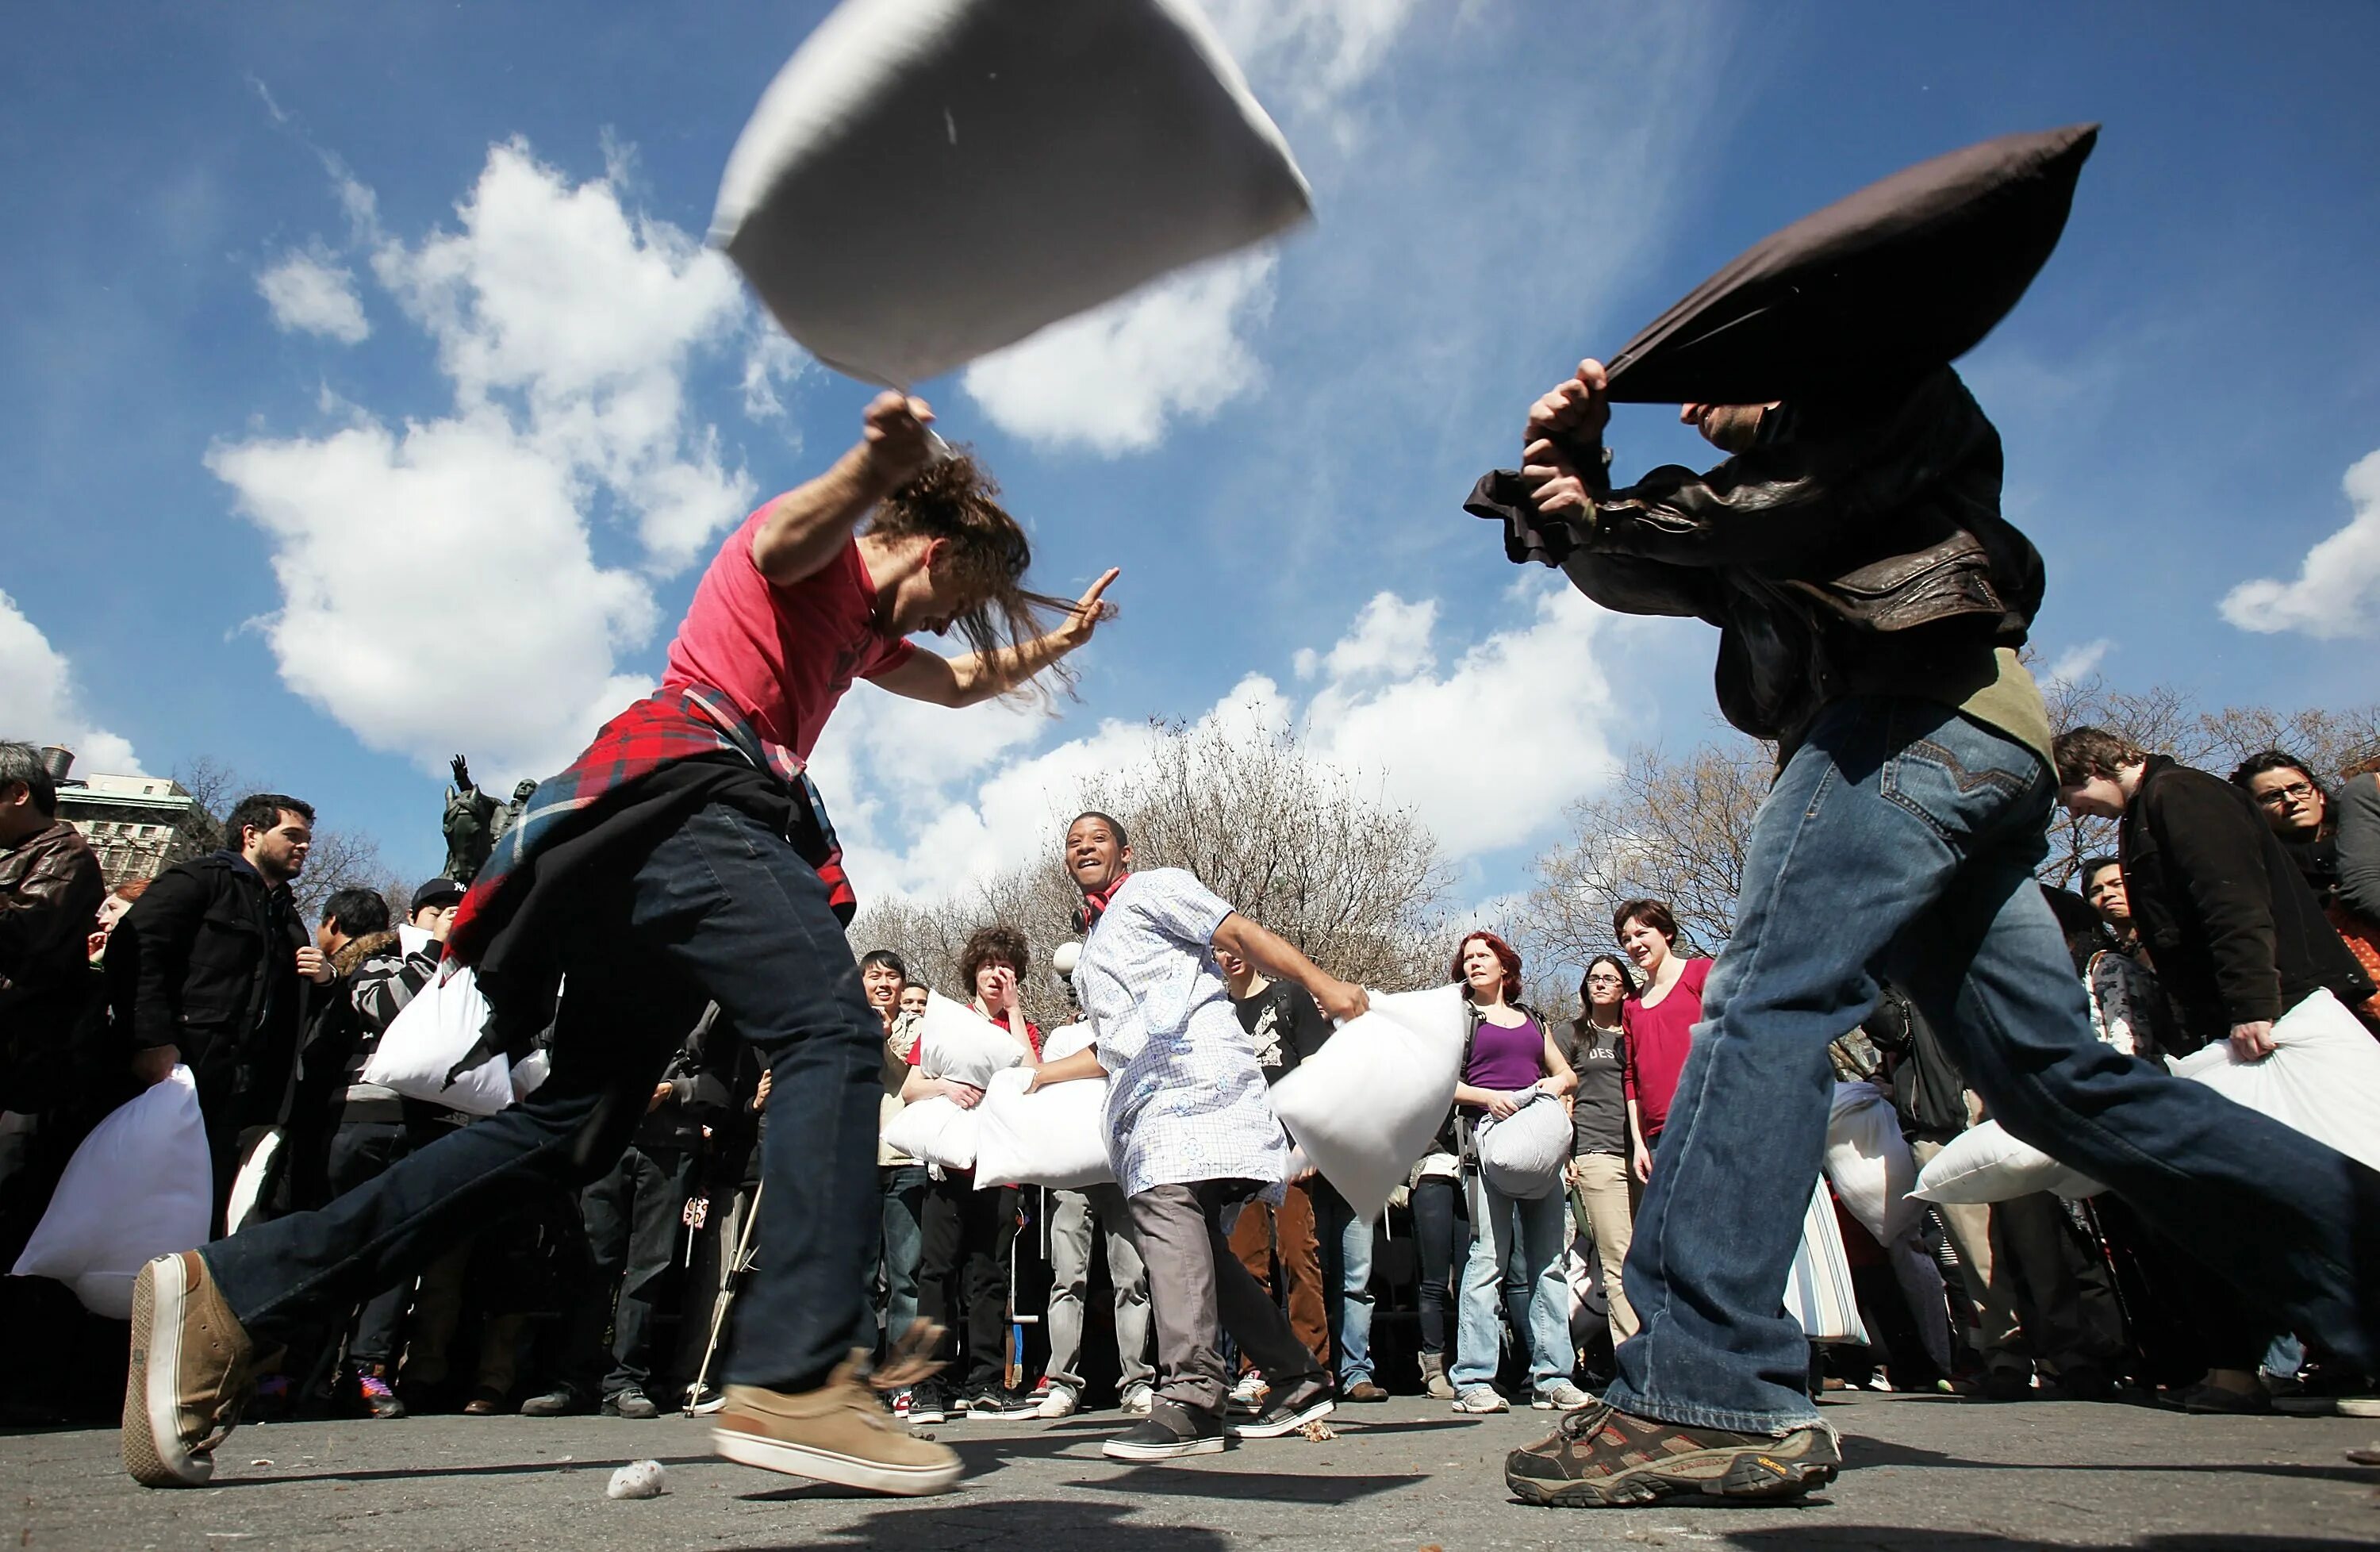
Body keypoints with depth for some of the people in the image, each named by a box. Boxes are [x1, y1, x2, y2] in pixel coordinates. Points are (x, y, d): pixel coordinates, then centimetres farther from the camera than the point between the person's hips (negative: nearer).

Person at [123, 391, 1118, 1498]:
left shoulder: (860, 629, 34)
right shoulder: (820, 558, 7)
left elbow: (962, 684, 47)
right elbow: (788, 532, -18)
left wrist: (1055, 644, 37)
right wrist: (874, 465, -37)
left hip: (650, 852, 10)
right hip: (686, 790, -10)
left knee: (570, 1124, 5)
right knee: (832, 1030, -26)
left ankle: (229, 1291, 7)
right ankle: (796, 1375, -36)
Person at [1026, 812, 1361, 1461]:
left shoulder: (1151, 889, 8)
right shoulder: (1090, 951, 31)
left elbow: (1242, 933, -2)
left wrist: (1320, 982, -13)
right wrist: (1032, 1077, 27)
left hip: (1192, 1068, -8)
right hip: (1145, 1097, 9)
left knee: (1164, 1205, -26)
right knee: (1195, 1244, 5)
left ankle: (1190, 1398, -32)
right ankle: (1297, 1377, 14)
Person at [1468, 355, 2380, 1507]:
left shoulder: (1884, 384, 17)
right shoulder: (1747, 533, 36)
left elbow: (1797, 500, -3)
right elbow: (1633, 573, 22)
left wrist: (1620, 507, 6)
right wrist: (1579, 499, 3)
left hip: (1920, 710, -9)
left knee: (1762, 1007, -22)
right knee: (2054, 1075, 6)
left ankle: (1701, 1393, -29)